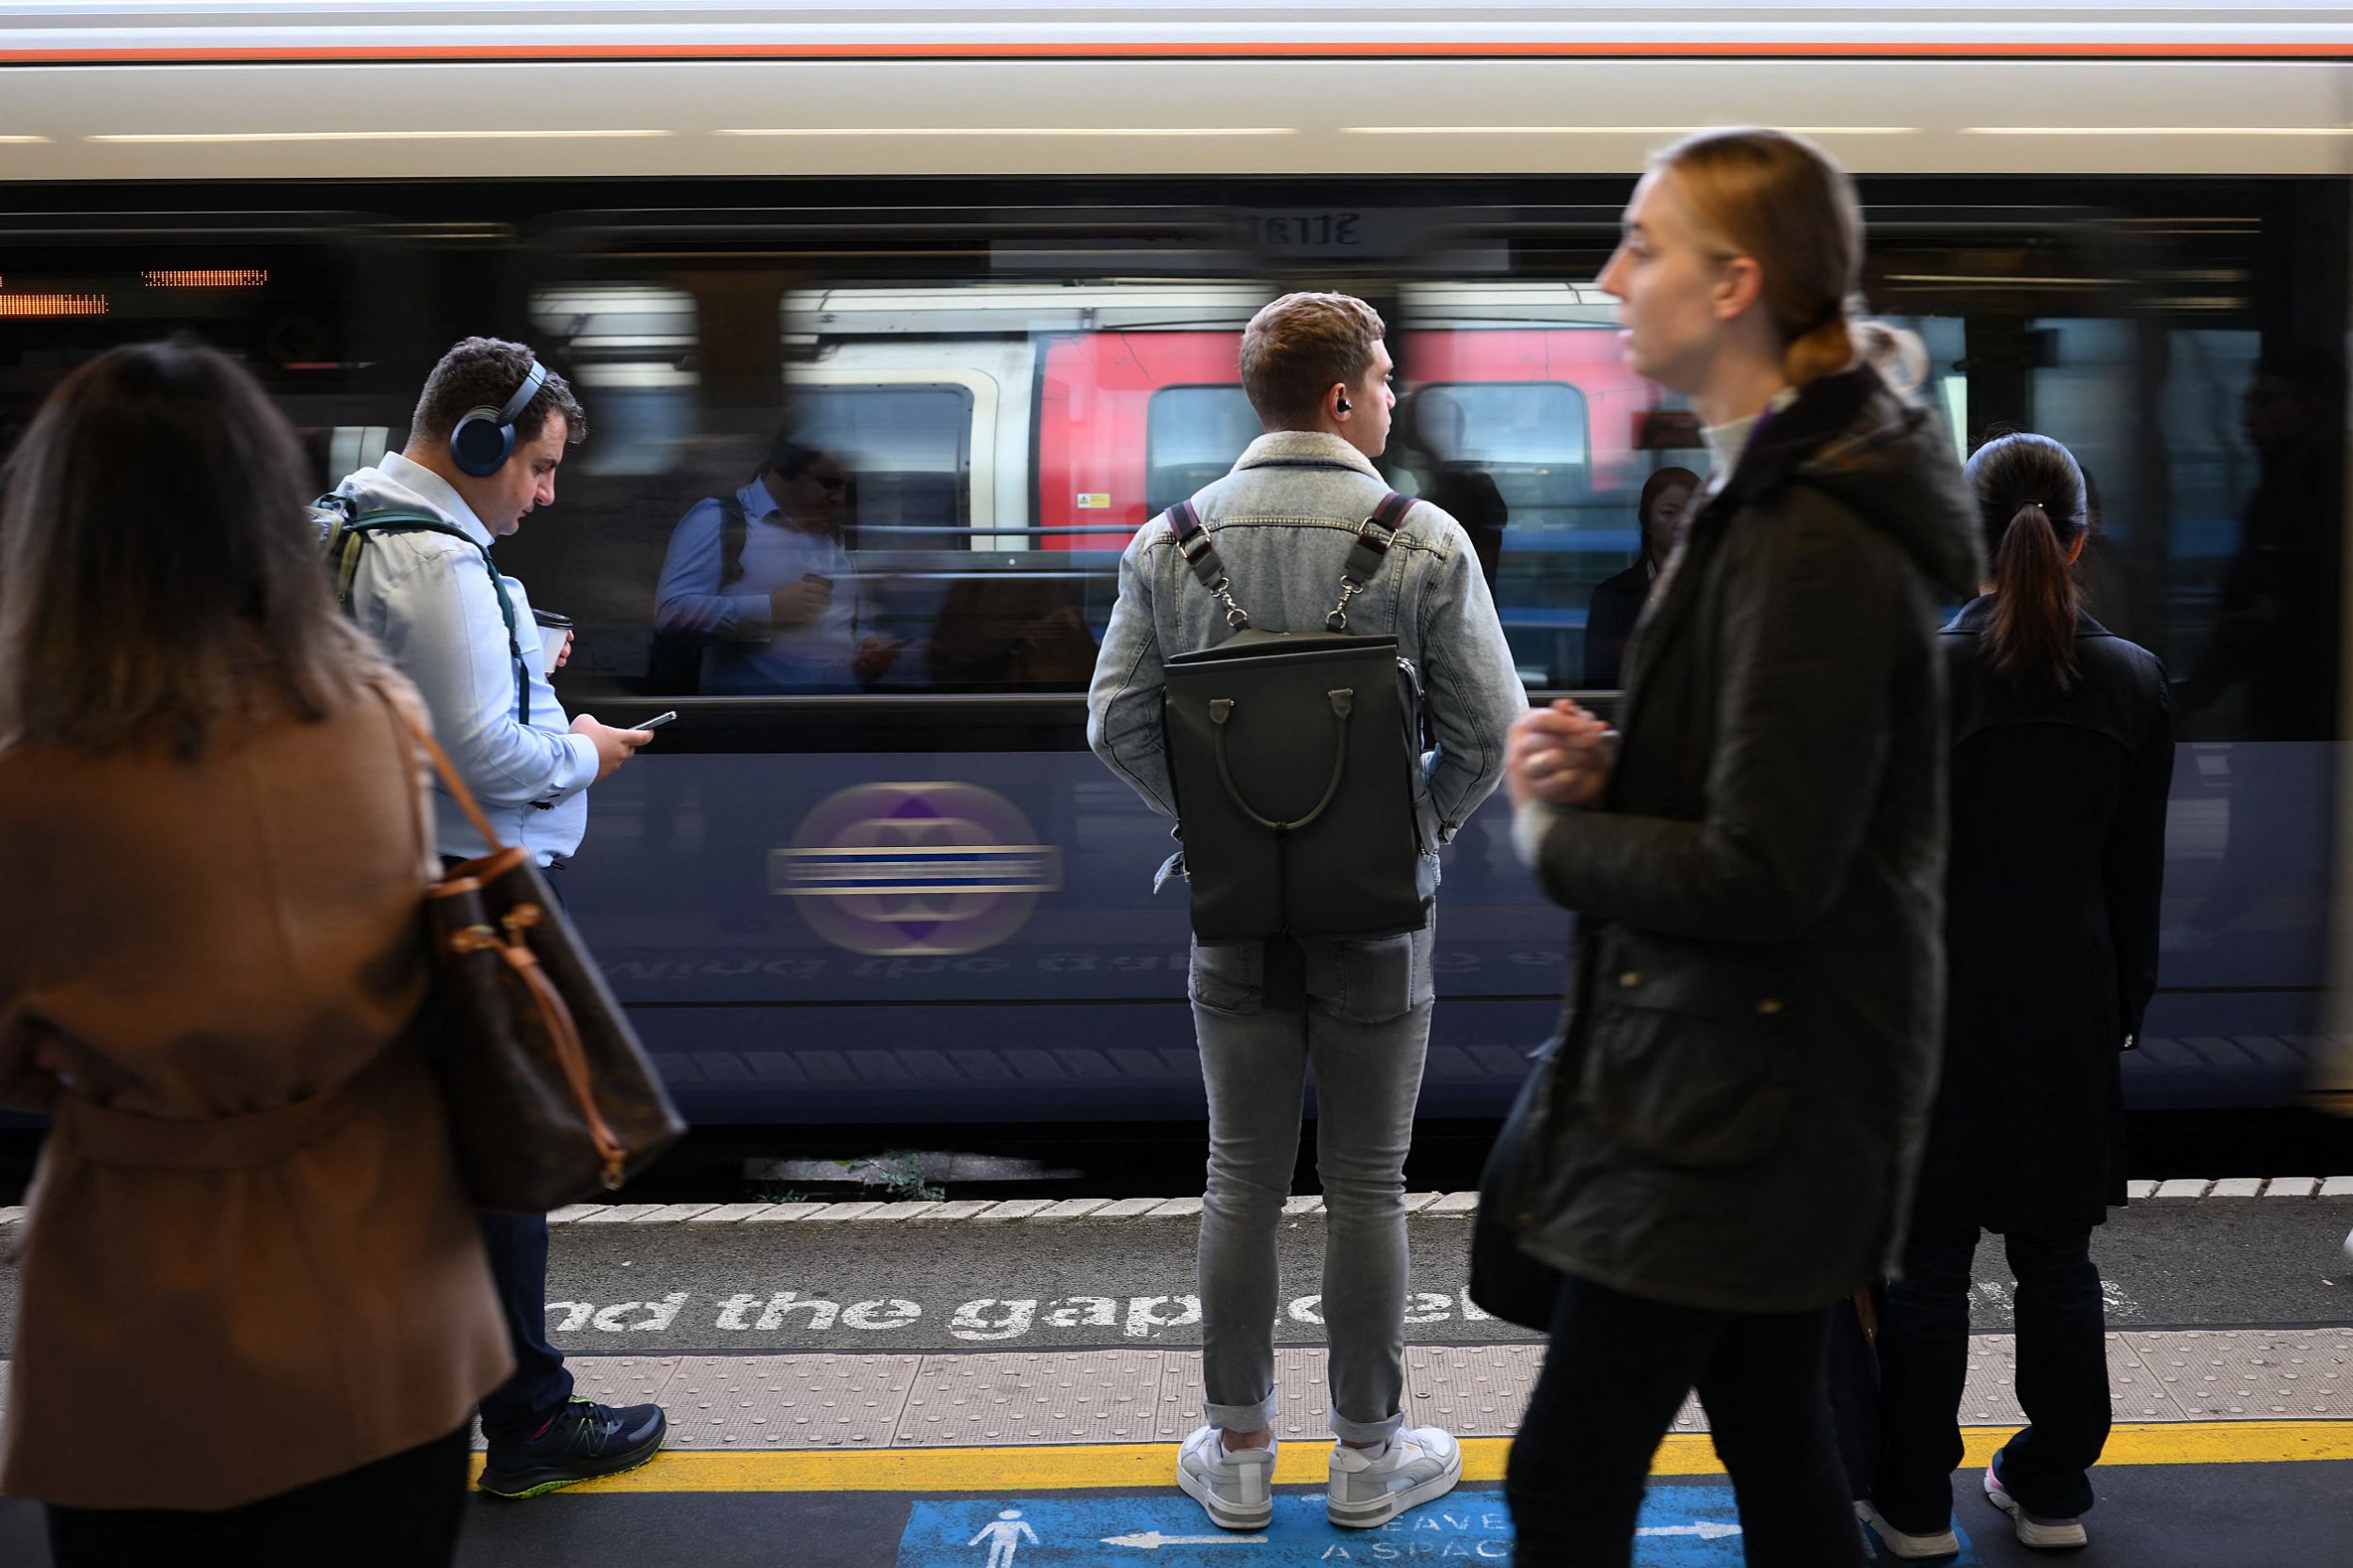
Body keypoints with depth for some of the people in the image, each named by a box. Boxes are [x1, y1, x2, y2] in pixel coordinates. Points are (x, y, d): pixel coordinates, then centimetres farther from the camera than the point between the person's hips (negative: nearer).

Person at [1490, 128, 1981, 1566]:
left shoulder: (1813, 544, -22)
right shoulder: (1784, 492, 11)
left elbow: (1761, 876, -24)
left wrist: (1554, 836, -9)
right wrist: (1615, 763, 2)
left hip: (1743, 1094, -10)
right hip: (1775, 1080, 10)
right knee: (1774, 1440, 21)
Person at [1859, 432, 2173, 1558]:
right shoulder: (2134, 681, -1)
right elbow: (2138, 874, 5)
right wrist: (2126, 1005, 15)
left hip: (1938, 992, -3)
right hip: (2070, 999, 4)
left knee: (1927, 1256, 6)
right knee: (2056, 1254, 15)